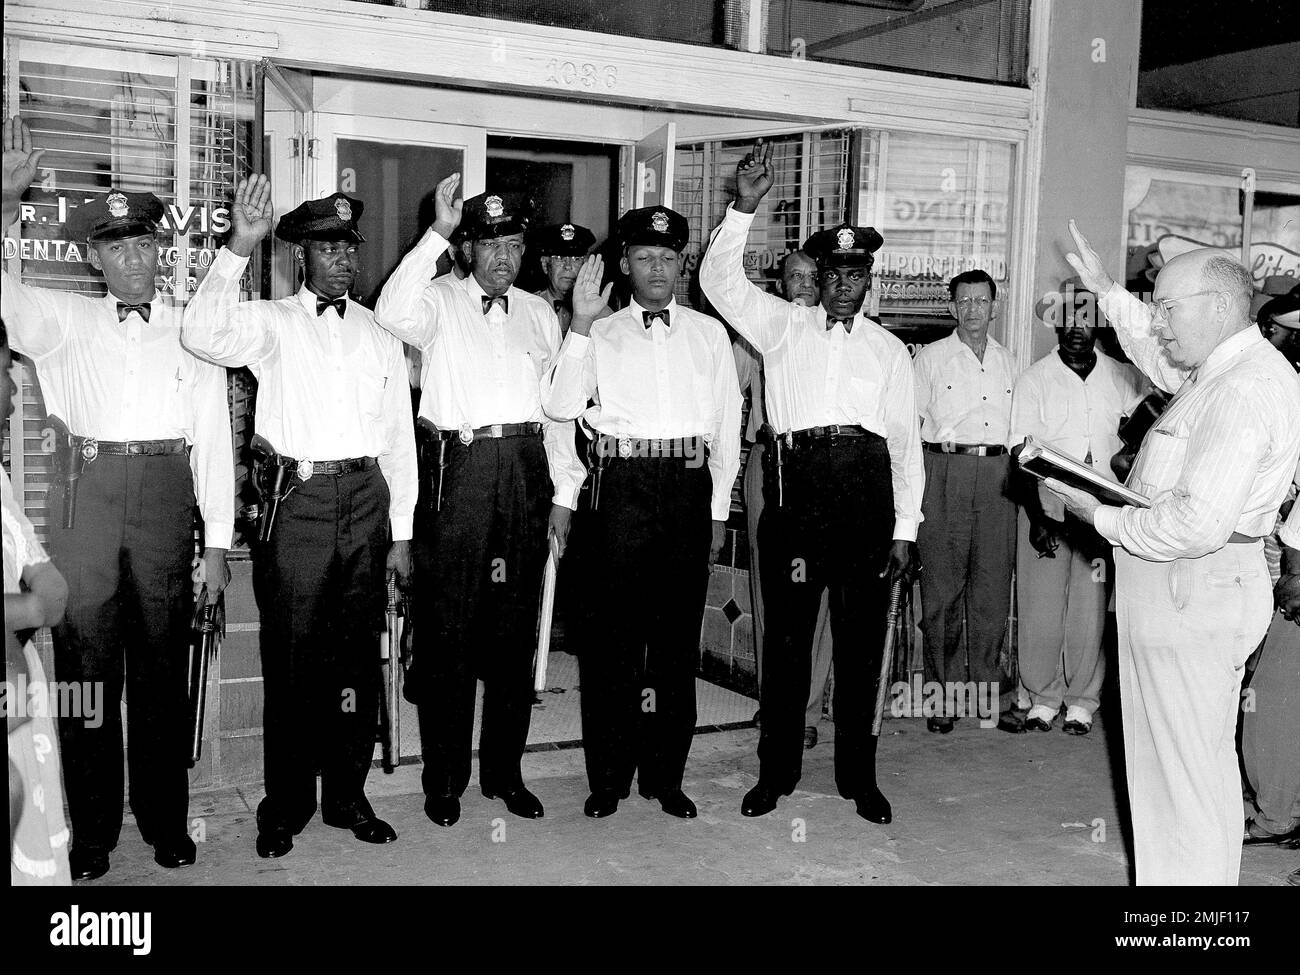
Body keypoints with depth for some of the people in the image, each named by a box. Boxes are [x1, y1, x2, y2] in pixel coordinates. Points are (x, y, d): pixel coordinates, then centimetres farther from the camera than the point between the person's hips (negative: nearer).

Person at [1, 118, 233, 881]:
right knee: (86, 661, 4)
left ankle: (166, 820, 19)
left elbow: (214, 437, 7)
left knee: (163, 666, 7)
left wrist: (217, 542, 2)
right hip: (86, 494, 0)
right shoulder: (64, 321, 11)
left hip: (166, 494, 0)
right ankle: (91, 829, 15)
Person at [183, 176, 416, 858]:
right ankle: (286, 806, 17)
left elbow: (398, 439, 12)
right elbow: (205, 335, -21)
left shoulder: (379, 337, 12)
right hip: (297, 500, -3)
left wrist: (401, 533, 9)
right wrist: (238, 248, -30)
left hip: (366, 499, 4)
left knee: (358, 657, 10)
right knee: (293, 659, 3)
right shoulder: (271, 322, 1)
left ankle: (348, 795, 24)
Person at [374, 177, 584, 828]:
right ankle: (444, 778, 12)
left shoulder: (540, 315, 16)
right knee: (449, 628, 0)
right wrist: (437, 232, -24)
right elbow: (393, 315, -23)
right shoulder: (440, 300, 2)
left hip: (527, 466, 4)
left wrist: (563, 494, 10)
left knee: (516, 627, 10)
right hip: (462, 466, -4)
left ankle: (504, 770, 22)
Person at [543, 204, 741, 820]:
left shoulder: (708, 333, 14)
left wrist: (718, 509, 11)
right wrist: (580, 325, -16)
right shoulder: (601, 335, 7)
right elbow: (560, 405, -8)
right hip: (621, 485, -2)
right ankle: (608, 776, 12)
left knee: (679, 633, 7)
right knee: (613, 632, 1)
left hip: (690, 486, 2)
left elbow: (727, 424, 15)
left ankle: (665, 775, 18)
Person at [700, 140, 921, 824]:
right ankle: (777, 770, 16)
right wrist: (744, 208, -14)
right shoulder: (782, 326, 13)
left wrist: (905, 529, 5)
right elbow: (720, 279, -1)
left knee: (862, 639, 6)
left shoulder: (890, 350, 16)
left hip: (867, 486, 1)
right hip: (796, 479, -1)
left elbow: (906, 441, 13)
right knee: (786, 633, 2)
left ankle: (858, 776, 18)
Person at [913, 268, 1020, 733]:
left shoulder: (1007, 360, 16)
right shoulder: (930, 357, 5)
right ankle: (943, 691, 7)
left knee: (994, 586, 3)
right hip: (945, 471, -3)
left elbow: (1017, 425, 19)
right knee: (942, 586, -2)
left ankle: (993, 691, 11)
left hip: (998, 473, 3)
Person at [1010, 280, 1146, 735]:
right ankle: (1043, 696, 16)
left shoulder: (1123, 377, 8)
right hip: (1046, 505, -1)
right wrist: (1037, 514, -13)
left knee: (1091, 607, 2)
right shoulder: (1035, 379, 1)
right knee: (1041, 606, 1)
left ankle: (1082, 700, 16)